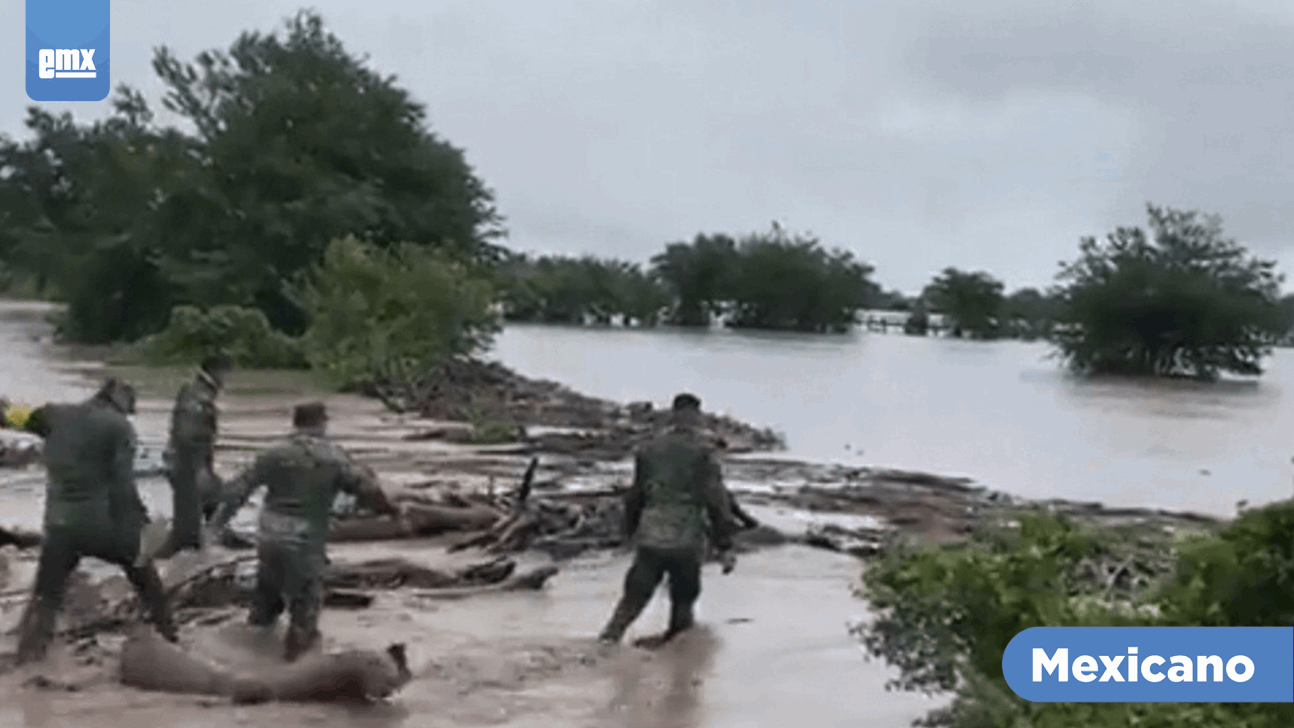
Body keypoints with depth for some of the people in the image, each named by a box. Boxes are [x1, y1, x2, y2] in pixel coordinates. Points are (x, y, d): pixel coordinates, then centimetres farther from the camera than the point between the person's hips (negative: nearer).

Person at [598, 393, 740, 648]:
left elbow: (634, 496, 17)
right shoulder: (703, 452, -5)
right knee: (683, 602, 13)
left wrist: (632, 532, 28)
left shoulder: (649, 449, 9)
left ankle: (608, 637, -4)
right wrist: (725, 546, -5)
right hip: (686, 540, -3)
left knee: (634, 596, 11)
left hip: (650, 538, 3)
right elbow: (717, 501, -8)